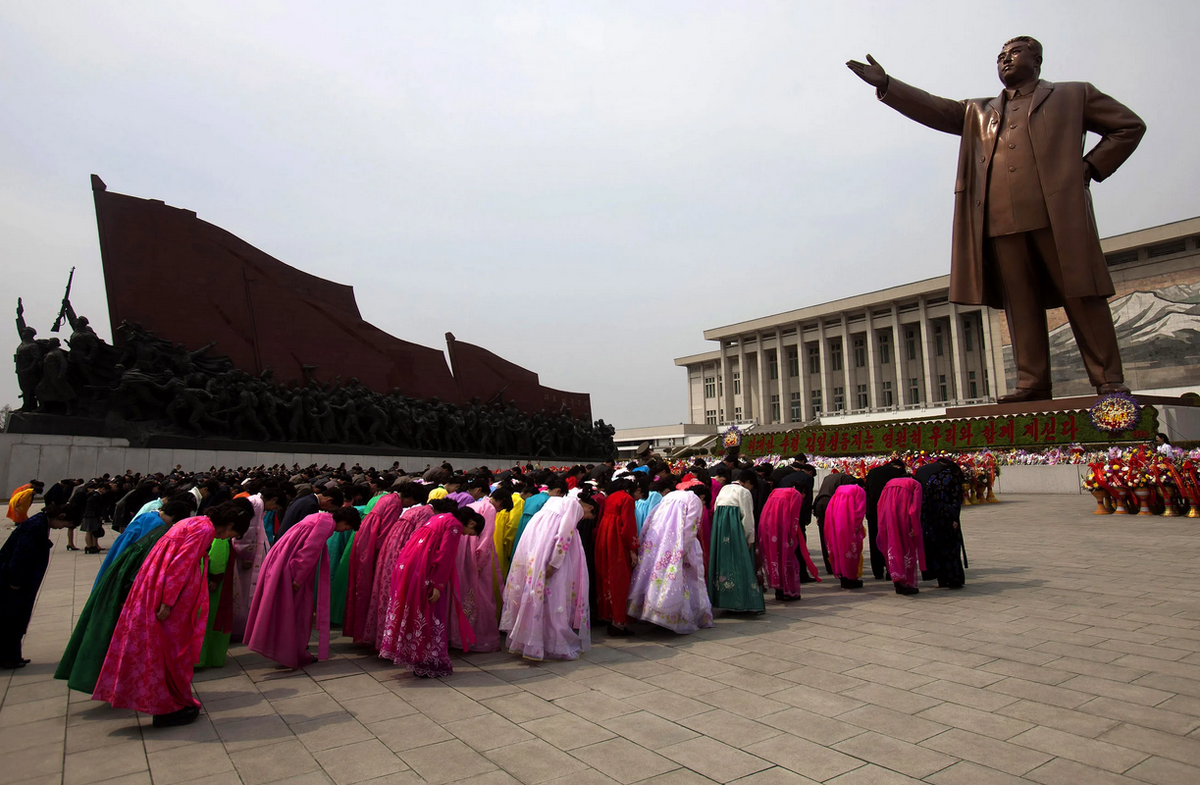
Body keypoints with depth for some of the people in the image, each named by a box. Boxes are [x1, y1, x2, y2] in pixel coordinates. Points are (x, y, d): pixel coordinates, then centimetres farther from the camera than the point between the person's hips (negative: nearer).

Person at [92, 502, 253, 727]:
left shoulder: (195, 523, 15)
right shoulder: (204, 529, -15)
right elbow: (181, 564, -21)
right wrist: (167, 603, -21)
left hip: (154, 587, 10)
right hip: (164, 591, -10)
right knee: (173, 649, 1)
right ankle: (171, 707, 12)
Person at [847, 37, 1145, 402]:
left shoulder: (1073, 95, 20)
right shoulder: (978, 111, 28)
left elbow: (1130, 125, 20)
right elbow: (936, 109, 16)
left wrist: (1091, 167, 5)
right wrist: (885, 84, 4)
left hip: (1058, 213, -2)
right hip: (1001, 221, 3)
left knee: (1082, 297, -4)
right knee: (1020, 305, -2)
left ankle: (1109, 380, 0)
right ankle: (1032, 382, -1)